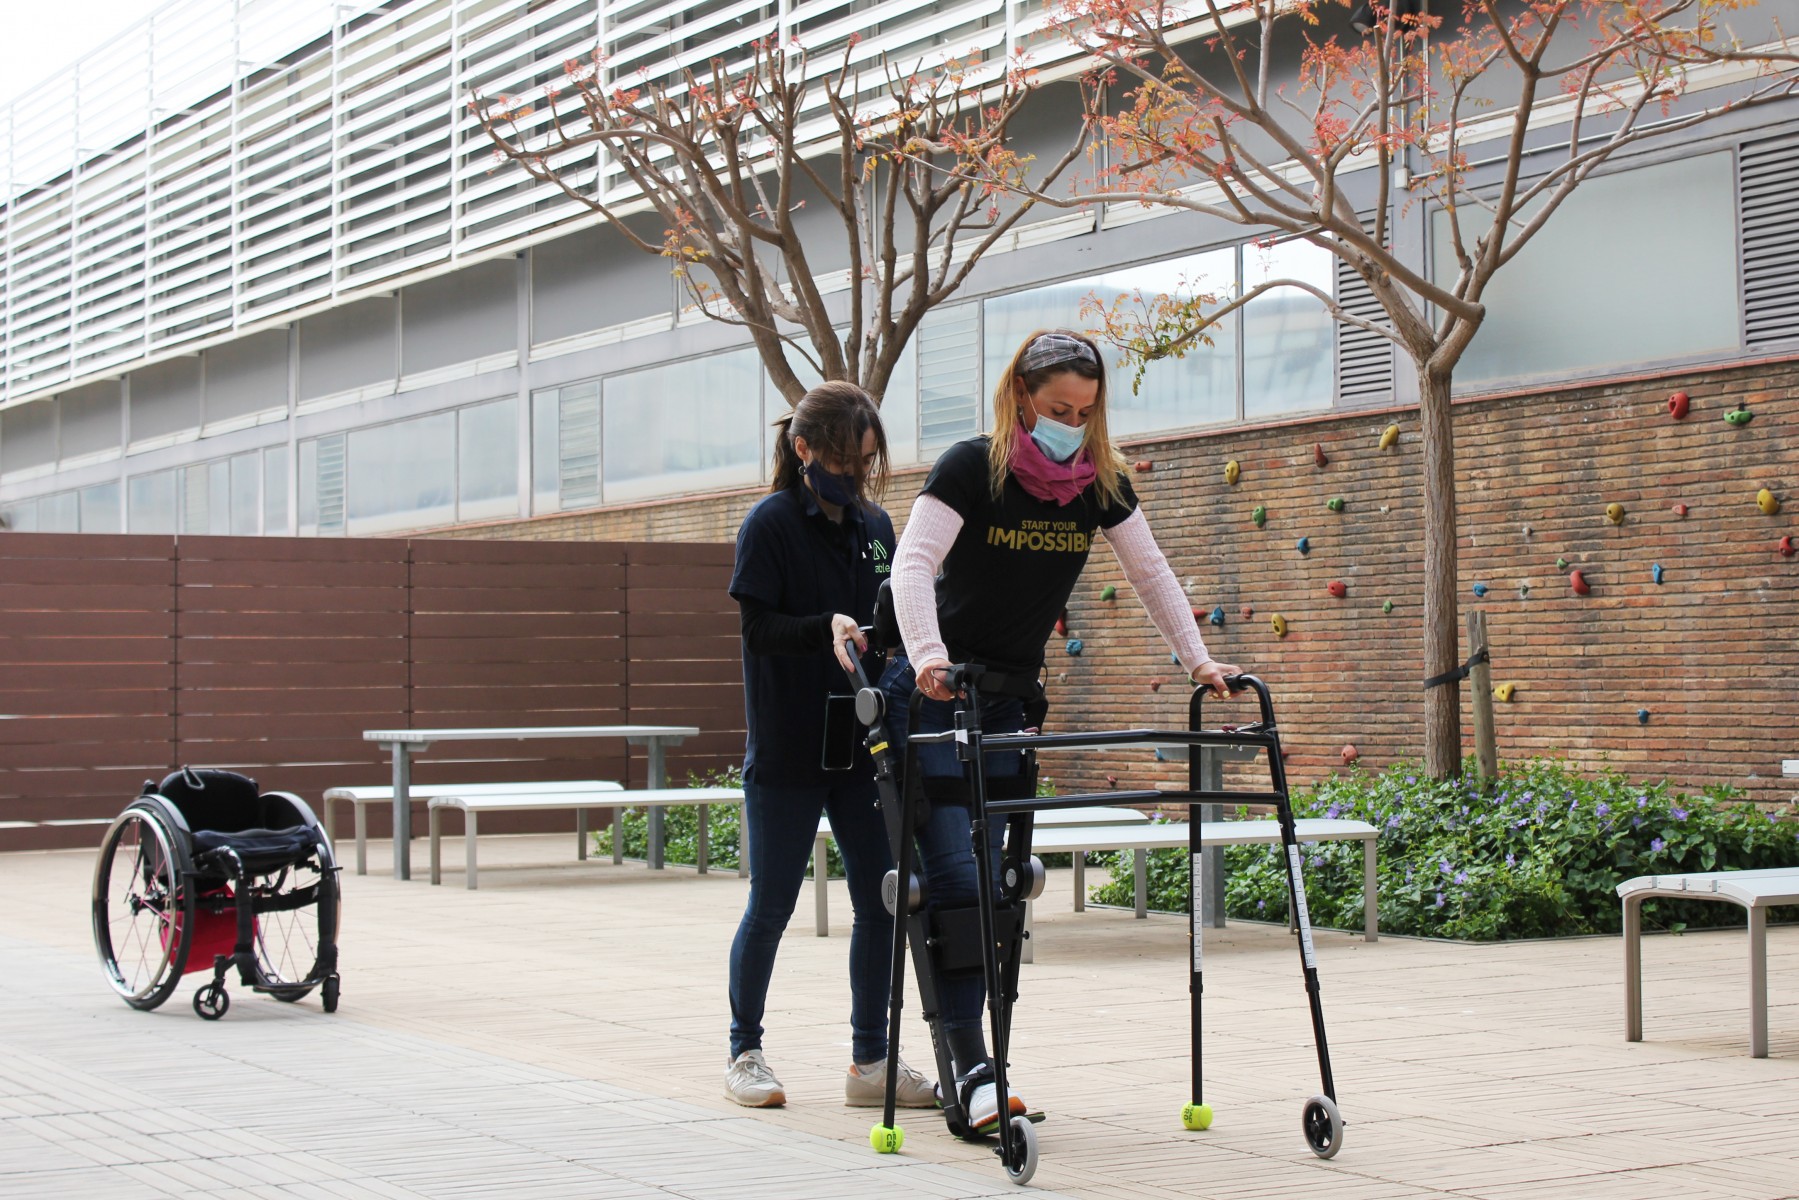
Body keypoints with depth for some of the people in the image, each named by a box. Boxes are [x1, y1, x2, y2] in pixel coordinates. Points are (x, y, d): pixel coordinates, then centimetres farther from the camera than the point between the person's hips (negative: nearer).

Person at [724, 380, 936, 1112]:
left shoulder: (874, 527, 10)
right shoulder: (771, 523, -7)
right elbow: (759, 628, -12)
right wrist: (828, 629, -28)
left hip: (861, 744, 5)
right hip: (786, 750, -5)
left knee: (881, 900, 3)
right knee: (771, 907, 4)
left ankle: (871, 1061, 12)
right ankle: (745, 1053, 19)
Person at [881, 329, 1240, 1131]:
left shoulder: (1100, 483, 3)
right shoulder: (972, 468, -13)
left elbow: (1150, 574, 11)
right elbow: (913, 564, -23)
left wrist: (1197, 659, 2)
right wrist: (928, 654, -38)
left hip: (1006, 701, 6)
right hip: (933, 696, -6)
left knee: (988, 881, 5)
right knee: (956, 878, -13)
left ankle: (963, 1062, 10)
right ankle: (974, 1073, -16)